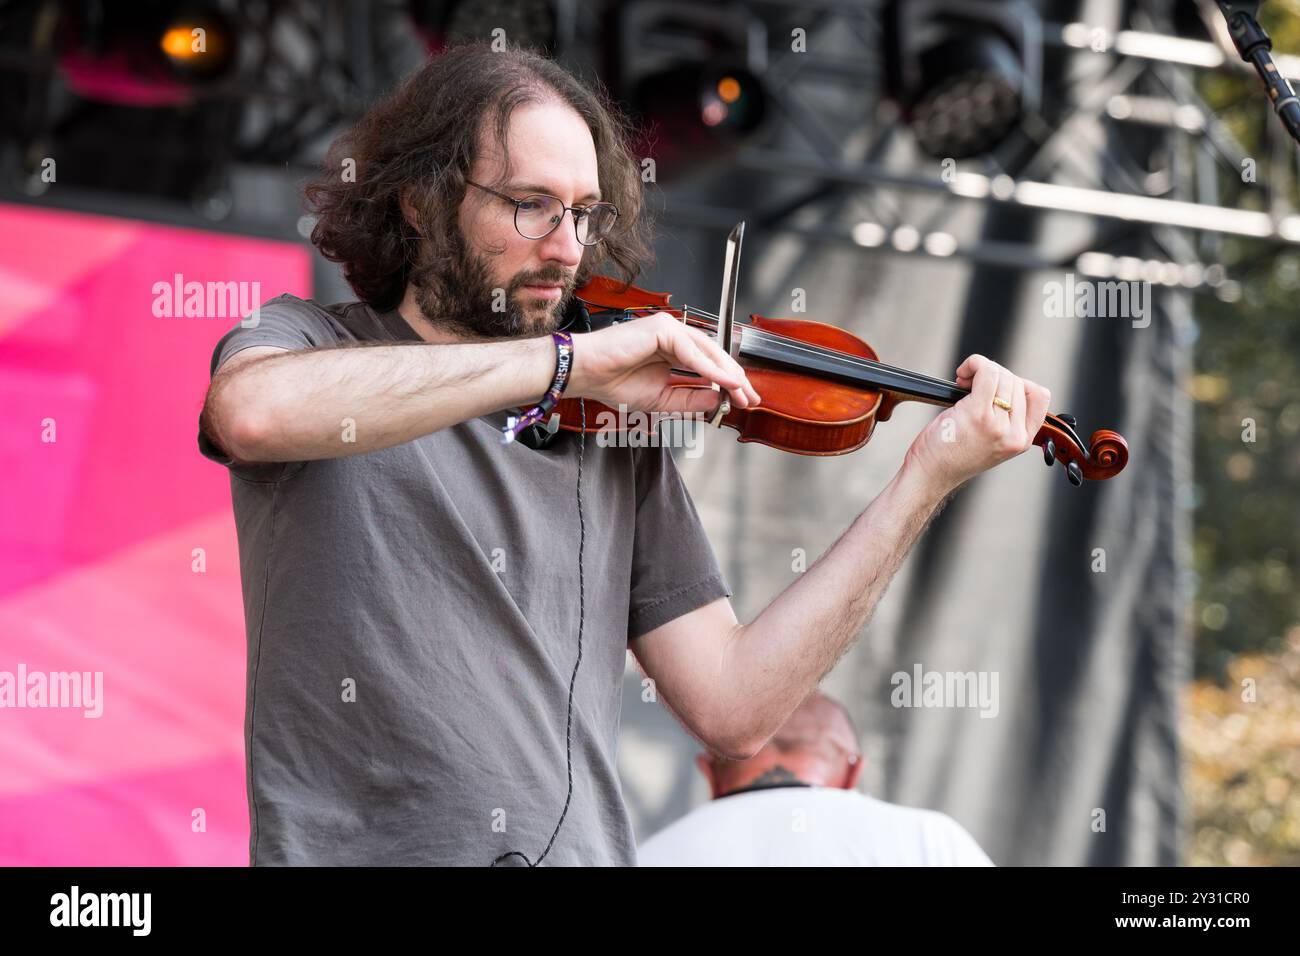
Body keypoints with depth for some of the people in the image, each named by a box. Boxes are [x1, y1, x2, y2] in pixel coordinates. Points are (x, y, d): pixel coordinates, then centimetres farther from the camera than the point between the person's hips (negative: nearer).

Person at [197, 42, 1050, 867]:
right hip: (356, 847, -1)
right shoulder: (305, 343, 4)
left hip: (583, 843, 2)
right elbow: (253, 411, -22)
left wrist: (929, 478, 2)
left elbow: (732, 708, 6)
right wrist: (566, 361, -22)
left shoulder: (617, 432, 11)